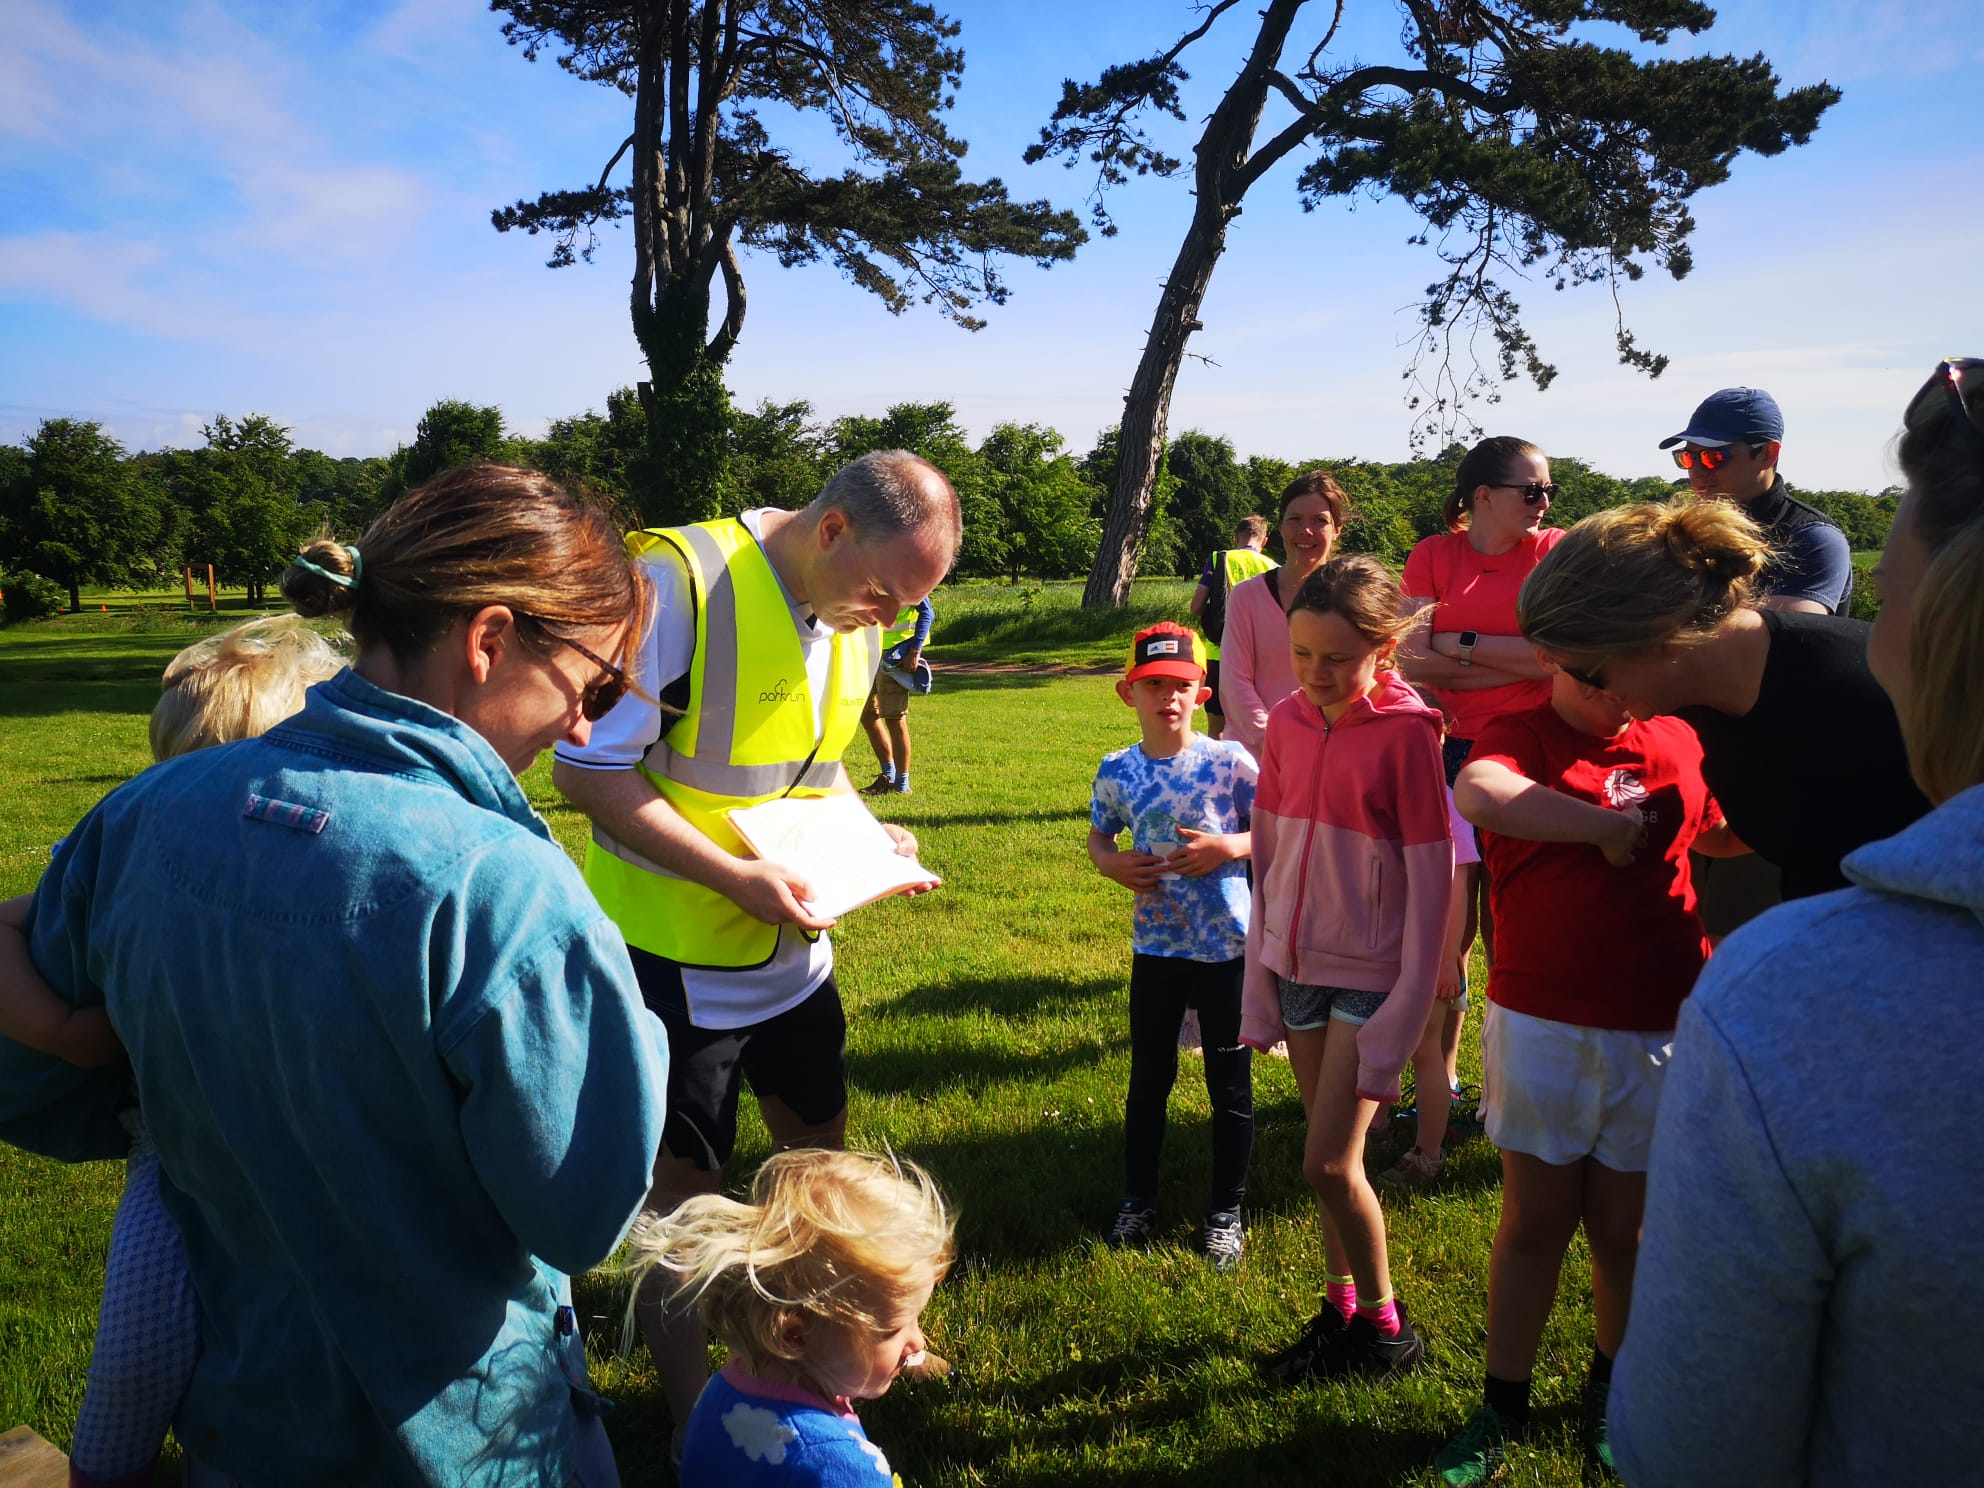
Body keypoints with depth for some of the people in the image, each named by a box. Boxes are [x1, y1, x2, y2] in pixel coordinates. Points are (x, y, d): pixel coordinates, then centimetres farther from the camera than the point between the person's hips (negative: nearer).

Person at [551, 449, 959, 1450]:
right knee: (682, 1188, 7)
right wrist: (737, 876, -26)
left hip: (792, 944, 7)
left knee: (821, 1148, 21)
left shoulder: (858, 616, 1)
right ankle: (692, 1422, 28)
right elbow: (588, 771, -22)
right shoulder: (678, 580, -24)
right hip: (673, 947, -7)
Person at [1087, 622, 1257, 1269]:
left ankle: (1226, 1210, 30)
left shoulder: (1229, 761, -11)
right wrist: (1115, 865, -8)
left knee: (1229, 1083, 11)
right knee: (1148, 1079, 16)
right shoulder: (1117, 772, -2)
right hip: (1156, 948, 2)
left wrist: (1228, 847, -20)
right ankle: (1138, 1200, 35)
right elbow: (1098, 838, 13)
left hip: (1228, 948, -2)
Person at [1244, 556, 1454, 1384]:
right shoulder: (1287, 722, 1)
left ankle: (1384, 1324, 19)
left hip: (1370, 975, -5)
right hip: (1297, 966, 5)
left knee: (1329, 1163, -4)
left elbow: (1431, 877, -12)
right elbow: (1268, 852, 7)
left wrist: (1406, 1007, -13)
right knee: (1333, 1157, 14)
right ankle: (1341, 1307, 31)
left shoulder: (1407, 732, -15)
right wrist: (1260, 978, 6)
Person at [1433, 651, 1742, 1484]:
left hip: (1655, 1034, 3)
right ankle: (1503, 1405, 26)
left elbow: (1728, 834, 24)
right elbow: (1477, 794, -31)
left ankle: (1614, 1384, 39)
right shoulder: (1521, 736, -6)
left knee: (1623, 1229, 14)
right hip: (1540, 1025, -3)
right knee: (1535, 1221, 8)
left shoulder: (1679, 744, 6)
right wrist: (1609, 824, -22)